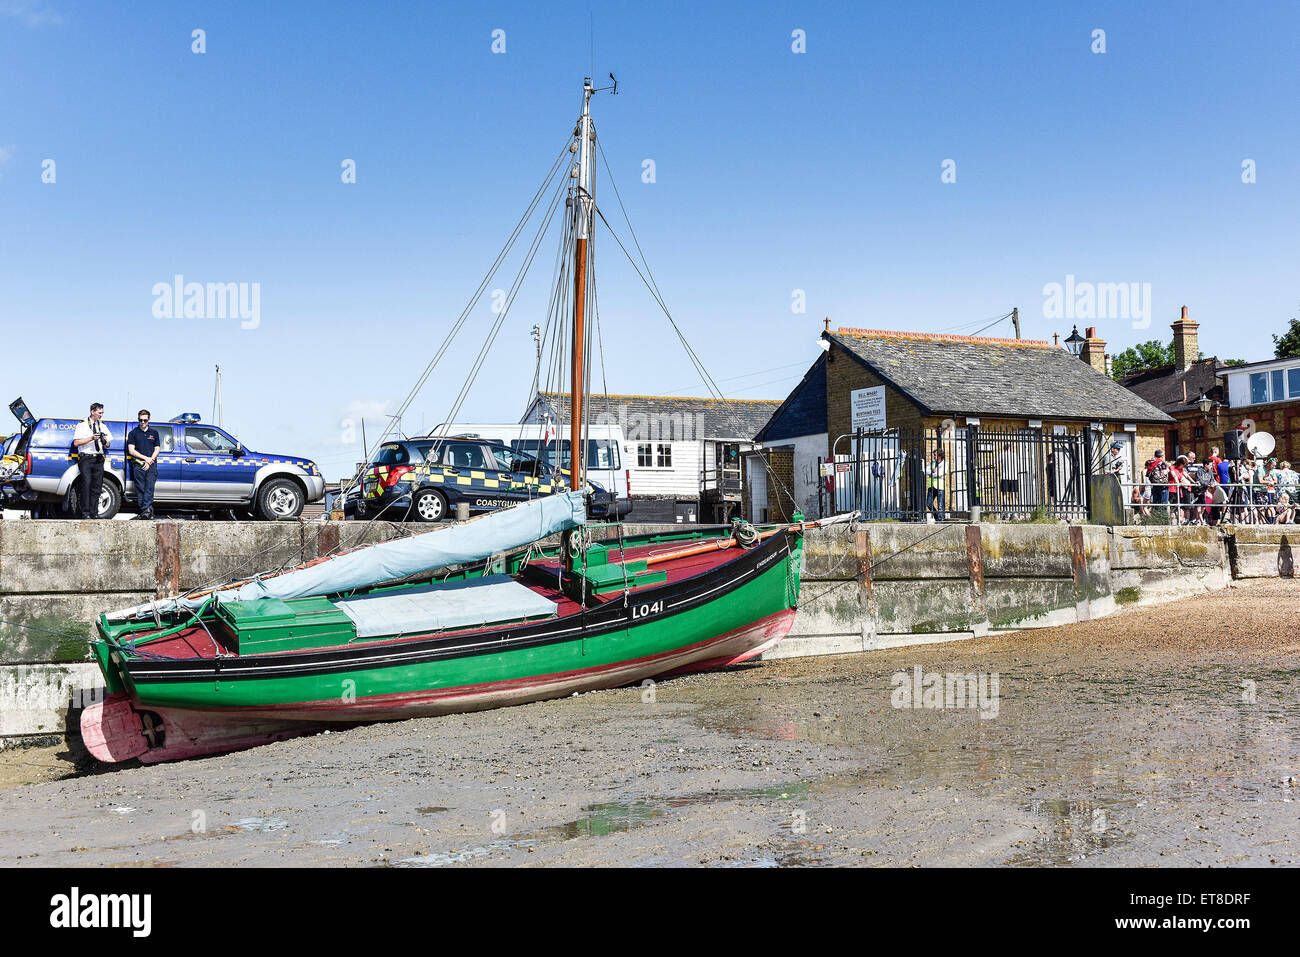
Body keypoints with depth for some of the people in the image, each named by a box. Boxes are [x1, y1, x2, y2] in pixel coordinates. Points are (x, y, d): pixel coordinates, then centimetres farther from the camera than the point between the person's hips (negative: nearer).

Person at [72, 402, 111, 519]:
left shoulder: (103, 426, 19)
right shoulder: (82, 425, 5)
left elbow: (108, 446, 20)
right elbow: (76, 443, -4)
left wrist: (106, 442, -3)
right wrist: (91, 438, -14)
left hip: (98, 459, 4)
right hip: (86, 458, -4)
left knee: (97, 487, 0)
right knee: (86, 484, -13)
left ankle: (94, 513, 3)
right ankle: (85, 513, -11)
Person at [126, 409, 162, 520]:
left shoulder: (154, 433, 15)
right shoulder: (133, 433, 10)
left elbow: (157, 449, 11)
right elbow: (131, 450, 3)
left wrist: (150, 461, -4)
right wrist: (145, 458, -7)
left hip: (151, 464, 0)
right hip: (138, 464, 0)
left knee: (149, 488, -13)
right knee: (140, 489, -4)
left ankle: (147, 509, -23)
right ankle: (148, 511, -4)